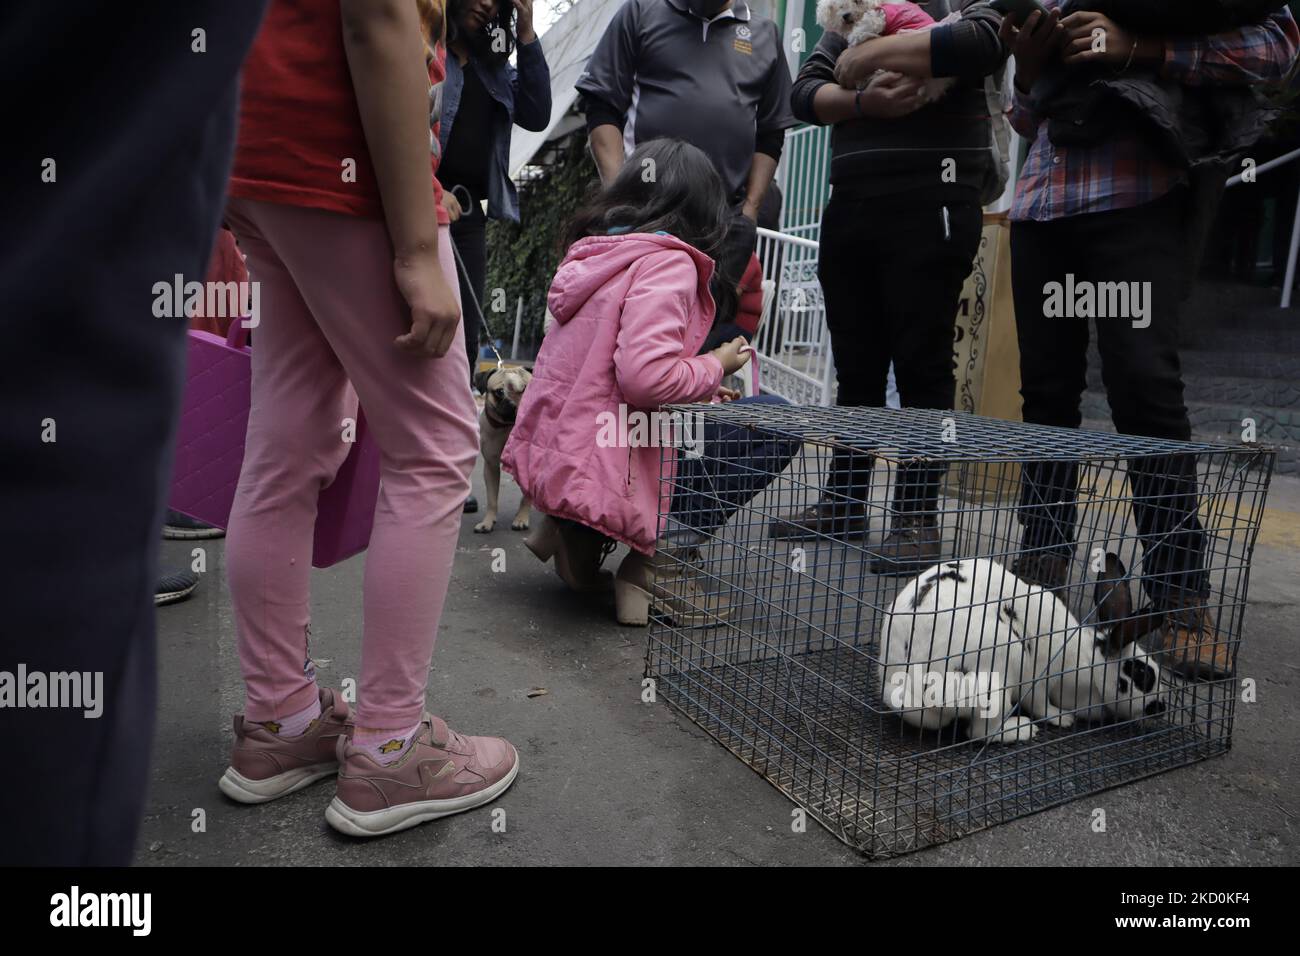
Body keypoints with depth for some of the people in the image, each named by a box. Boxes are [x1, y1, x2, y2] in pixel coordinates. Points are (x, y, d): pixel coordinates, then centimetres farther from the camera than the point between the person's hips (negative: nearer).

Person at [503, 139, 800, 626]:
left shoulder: (594, 253, 15)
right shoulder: (667, 261, -11)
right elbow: (646, 376, -26)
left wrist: (701, 393, 16)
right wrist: (715, 366, -6)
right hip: (600, 472, -9)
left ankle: (581, 536, 16)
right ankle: (664, 556, -6)